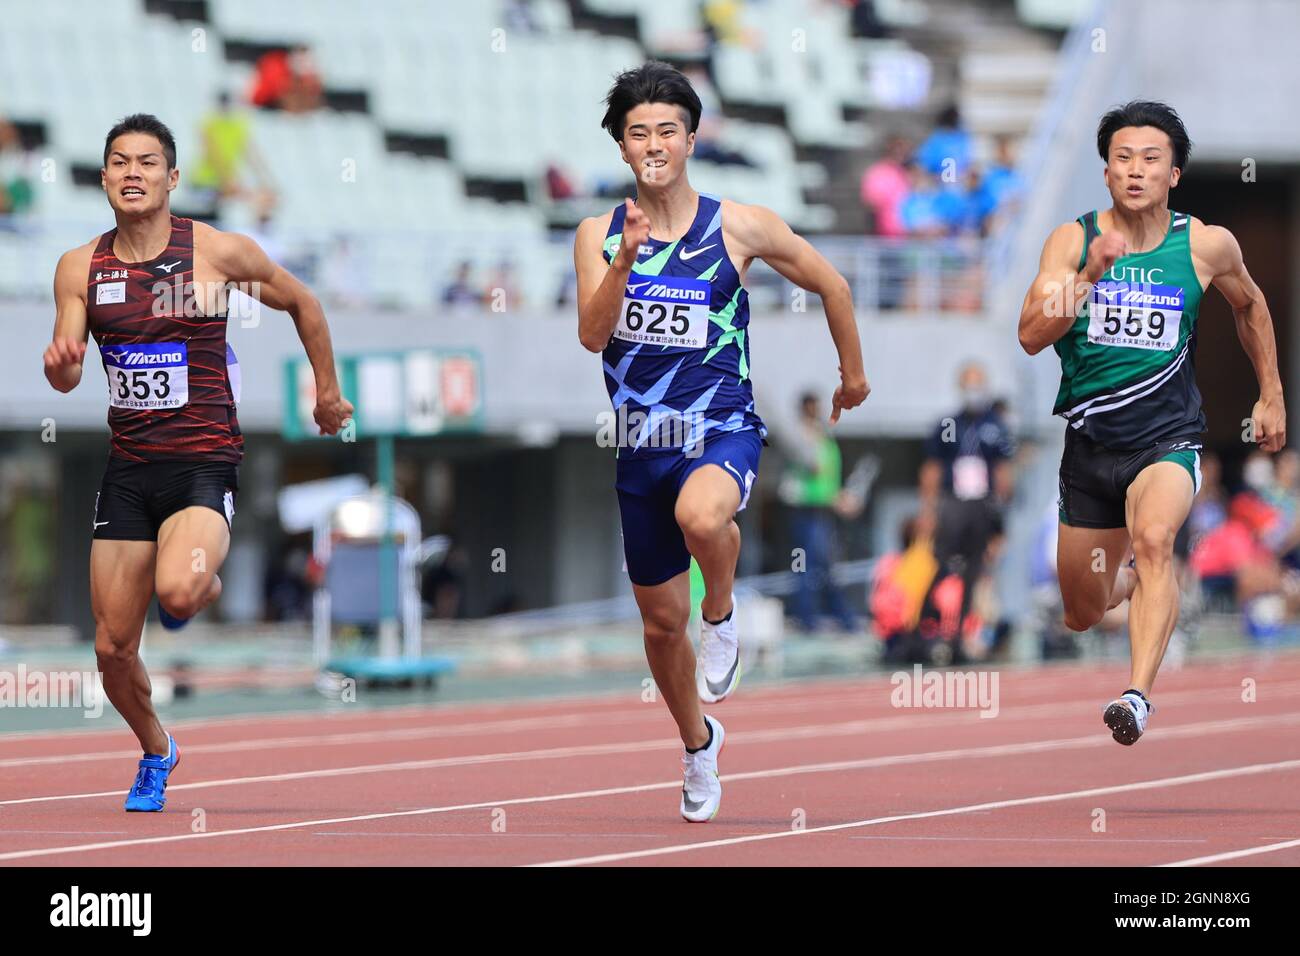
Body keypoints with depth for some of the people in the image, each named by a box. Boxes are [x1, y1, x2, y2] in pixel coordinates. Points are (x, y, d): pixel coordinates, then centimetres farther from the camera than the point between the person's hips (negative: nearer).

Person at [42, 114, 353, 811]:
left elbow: (301, 303, 9)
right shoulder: (81, 269, 2)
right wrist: (60, 365, -23)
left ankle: (205, 582, 7)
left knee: (177, 591, -32)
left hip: (204, 466, -3)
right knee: (112, 648, 3)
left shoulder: (219, 252, -6)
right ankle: (155, 752, 32)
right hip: (127, 469, 3)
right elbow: (65, 378, 0)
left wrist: (328, 390, 15)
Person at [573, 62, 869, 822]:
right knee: (661, 622, 12)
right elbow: (592, 335, -12)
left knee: (701, 515, -40)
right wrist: (625, 261, -26)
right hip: (642, 444, 4)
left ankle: (724, 617, -9)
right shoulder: (599, 235, 1)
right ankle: (699, 743, 38)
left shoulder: (740, 227, -5)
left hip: (723, 430, -4)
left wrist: (853, 375, 18)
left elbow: (831, 284, 9)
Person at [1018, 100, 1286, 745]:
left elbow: (1248, 305, 19)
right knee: (1082, 616, 13)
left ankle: (1139, 694, -44)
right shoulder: (1072, 241, -5)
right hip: (1088, 443, 2)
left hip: (1167, 439, -2)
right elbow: (1031, 336, -16)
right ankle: (1132, 580, 50)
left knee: (1154, 537, -34)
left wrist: (1271, 395, 20)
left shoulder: (1206, 246, -3)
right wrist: (1092, 273, -27)